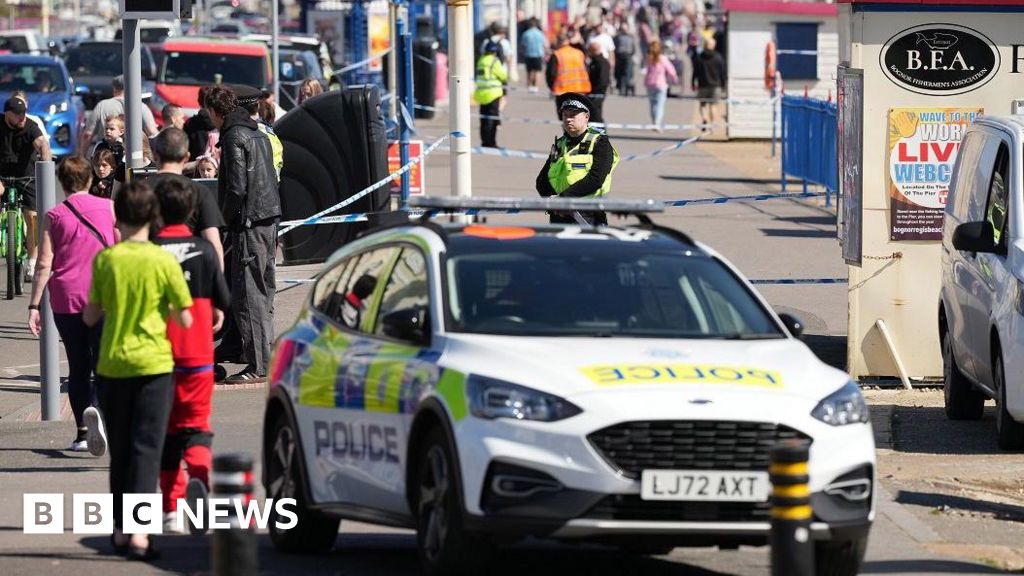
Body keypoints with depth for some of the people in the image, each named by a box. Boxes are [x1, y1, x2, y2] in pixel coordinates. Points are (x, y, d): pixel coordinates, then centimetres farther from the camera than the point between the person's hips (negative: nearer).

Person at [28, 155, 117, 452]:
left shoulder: (54, 216, 1)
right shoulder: (108, 208, 1)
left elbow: (44, 264, -2)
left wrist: (34, 305, 1)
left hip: (65, 299, 1)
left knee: (78, 366, 10)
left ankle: (83, 430, 6)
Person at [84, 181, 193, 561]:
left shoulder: (105, 260, -4)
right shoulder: (164, 262, -8)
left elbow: (90, 317, 1)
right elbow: (185, 320, -4)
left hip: (112, 364, 2)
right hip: (153, 364, -2)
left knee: (120, 451, 14)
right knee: (146, 449, -3)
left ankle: (120, 529, 21)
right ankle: (138, 532, -15)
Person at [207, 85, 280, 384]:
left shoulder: (234, 137, -11)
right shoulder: (258, 134, 17)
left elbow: (236, 188, -18)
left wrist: (226, 219, -4)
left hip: (249, 224, -9)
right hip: (269, 218, 9)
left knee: (247, 295, -8)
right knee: (262, 294, 14)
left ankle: (257, 365, -10)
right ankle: (266, 361, 17)